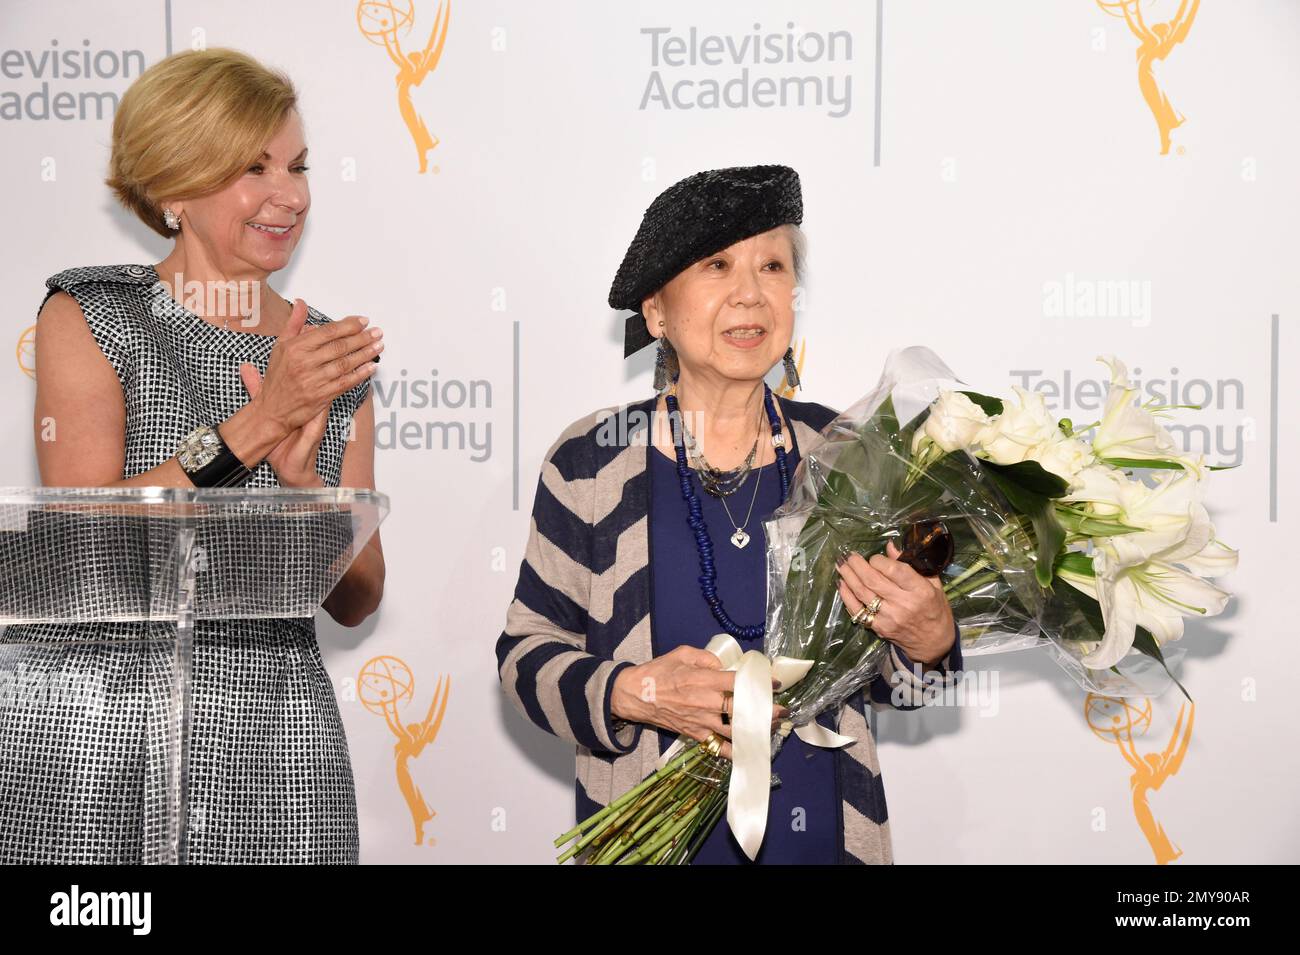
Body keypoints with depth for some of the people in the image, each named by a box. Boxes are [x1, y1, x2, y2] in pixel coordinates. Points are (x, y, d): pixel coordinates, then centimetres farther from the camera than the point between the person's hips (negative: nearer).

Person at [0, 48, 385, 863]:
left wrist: (301, 479, -10)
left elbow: (357, 600, 8)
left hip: (276, 744, 3)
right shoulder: (89, 318, -1)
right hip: (95, 733, -3)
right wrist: (252, 427, -18)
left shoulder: (335, 357, 10)